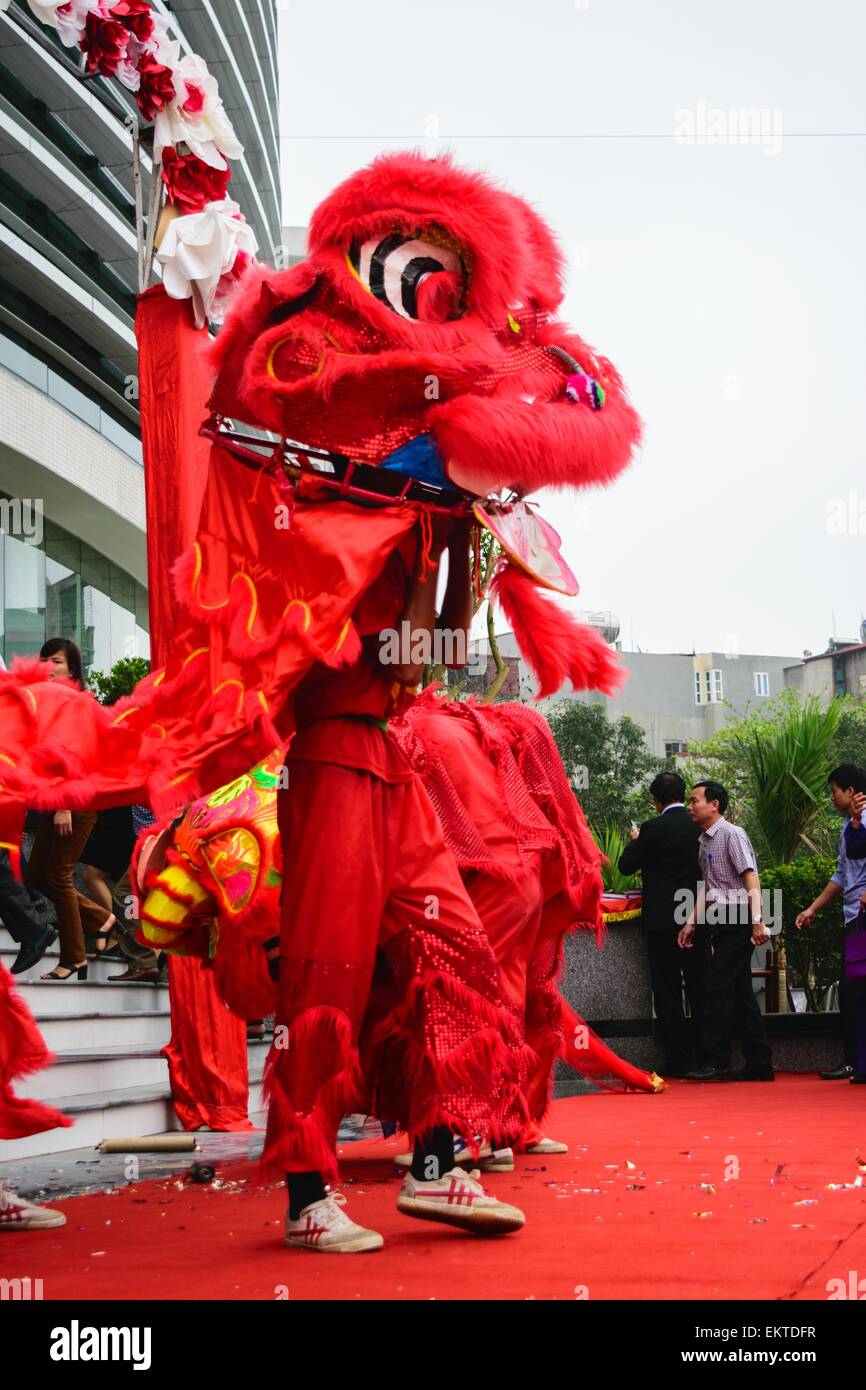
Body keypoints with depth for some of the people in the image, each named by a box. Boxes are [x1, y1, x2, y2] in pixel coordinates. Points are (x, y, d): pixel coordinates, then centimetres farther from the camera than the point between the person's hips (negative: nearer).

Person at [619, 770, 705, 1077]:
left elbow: (626, 865, -5)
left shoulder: (654, 828, -13)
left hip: (664, 920, -5)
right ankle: (704, 1057, 16)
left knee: (667, 992, 2)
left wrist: (635, 841, 15)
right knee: (698, 989, 12)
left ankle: (678, 1060, 2)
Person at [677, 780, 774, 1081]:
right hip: (719, 921, 9)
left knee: (716, 988, -11)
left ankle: (716, 1063, -9)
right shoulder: (704, 841, 16)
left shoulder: (732, 835, -9)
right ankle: (759, 1065, 11)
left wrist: (757, 921, -25)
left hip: (736, 919, -9)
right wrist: (691, 923, 16)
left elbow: (751, 878, -17)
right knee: (739, 992, 8)